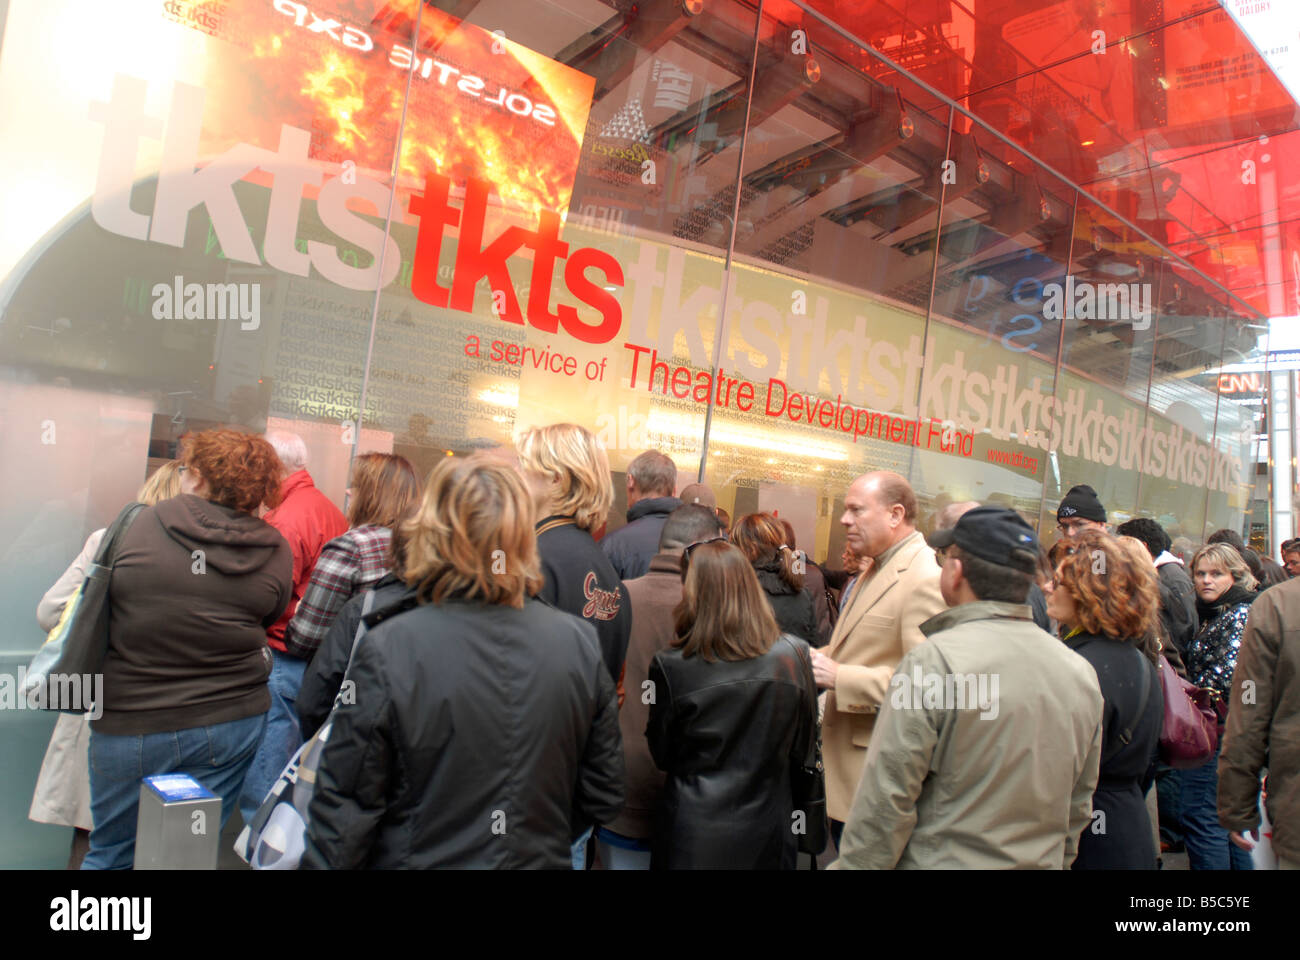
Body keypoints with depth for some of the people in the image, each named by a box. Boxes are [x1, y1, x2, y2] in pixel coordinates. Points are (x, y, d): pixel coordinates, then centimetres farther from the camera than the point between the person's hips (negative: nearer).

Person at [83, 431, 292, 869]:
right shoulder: (275, 550, -6)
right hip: (232, 723, 1)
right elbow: (269, 620, 3)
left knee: (110, 853, 18)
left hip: (131, 723, -1)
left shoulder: (140, 524, -9)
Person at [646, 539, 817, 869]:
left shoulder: (670, 666, -20)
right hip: (768, 829, 2)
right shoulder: (792, 655, -13)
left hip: (696, 834, -2)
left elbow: (661, 755, -5)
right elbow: (802, 751, 1)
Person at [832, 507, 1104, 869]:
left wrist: (853, 864, -9)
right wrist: (1051, 860, 21)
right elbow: (1078, 806, 9)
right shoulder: (1081, 673, -1)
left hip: (942, 860, -6)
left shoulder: (933, 662, -22)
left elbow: (885, 803, -21)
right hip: (1043, 861, 6)